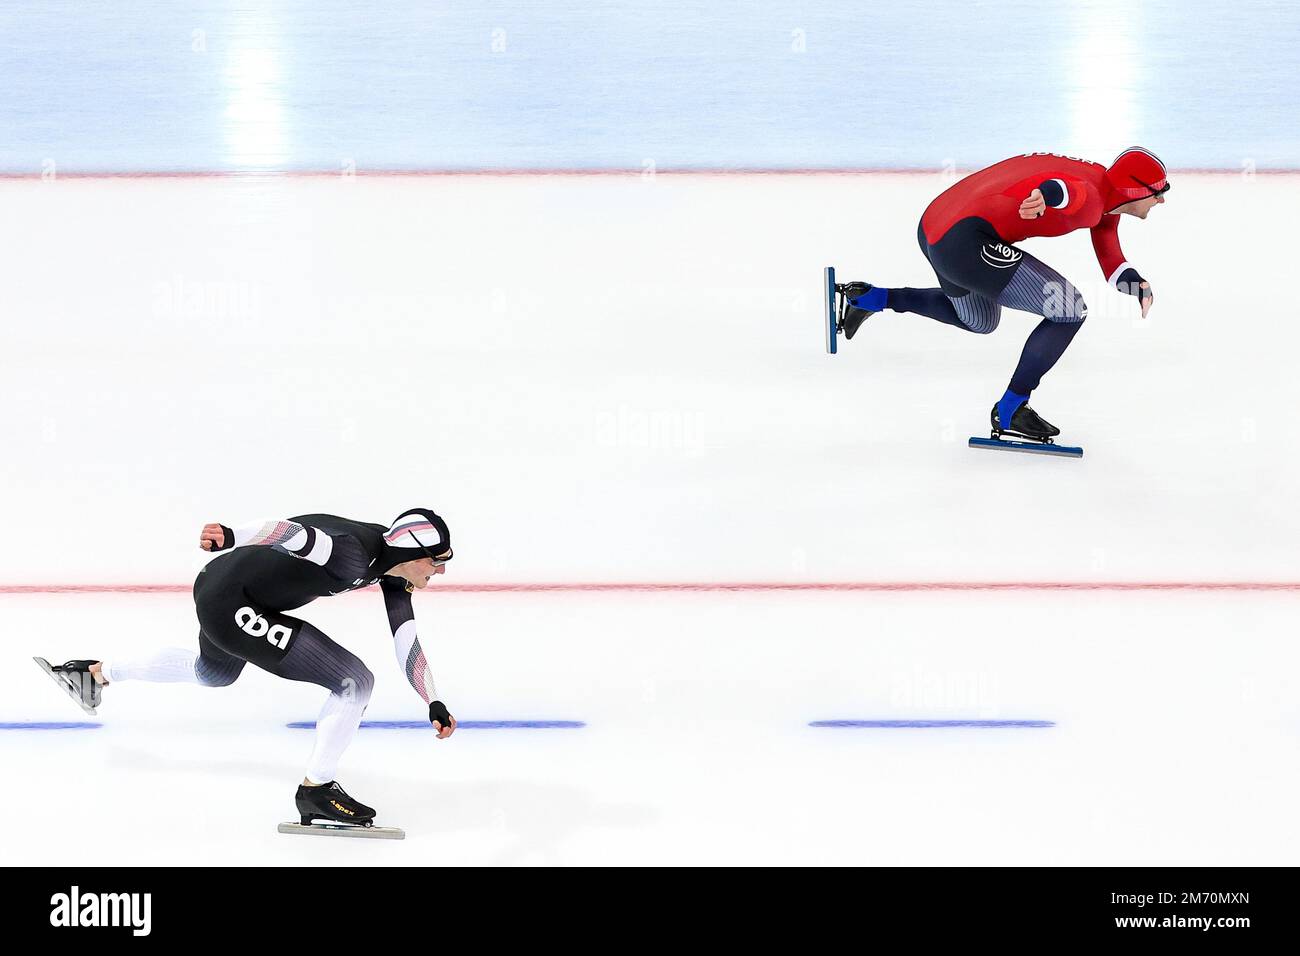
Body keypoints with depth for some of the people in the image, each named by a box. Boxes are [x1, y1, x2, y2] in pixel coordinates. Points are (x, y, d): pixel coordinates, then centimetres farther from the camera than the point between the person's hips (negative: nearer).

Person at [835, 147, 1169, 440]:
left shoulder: (1104, 203, 15)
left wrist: (1134, 282, -3)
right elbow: (1072, 190, -41)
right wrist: (1050, 193, -64)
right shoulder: (1090, 200, -17)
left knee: (979, 320, 36)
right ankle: (1009, 411, 3)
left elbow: (1112, 263, 18)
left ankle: (869, 298, 34)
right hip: (966, 242, -11)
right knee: (1069, 311, -8)